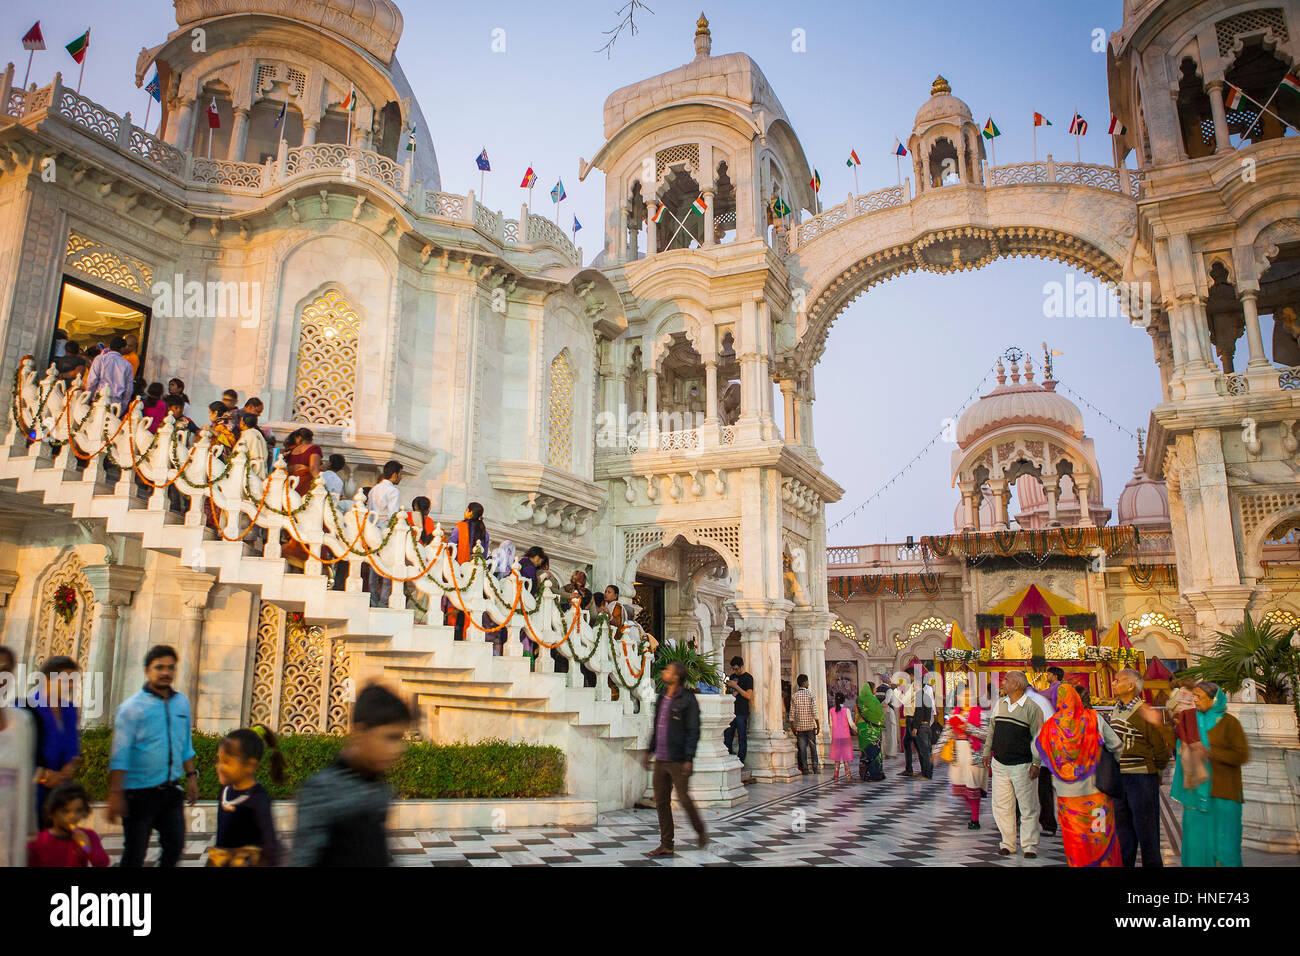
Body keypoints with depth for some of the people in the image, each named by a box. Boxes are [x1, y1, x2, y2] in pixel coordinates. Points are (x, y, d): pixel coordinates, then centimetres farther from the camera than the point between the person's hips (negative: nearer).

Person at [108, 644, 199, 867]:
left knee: (175, 846, 10)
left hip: (170, 790, 5)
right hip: (139, 793, -5)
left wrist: (191, 776, 12)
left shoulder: (182, 702, 7)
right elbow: (119, 755, -12)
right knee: (135, 854, 6)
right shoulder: (132, 707, -9)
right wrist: (115, 794, -15)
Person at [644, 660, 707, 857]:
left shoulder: (688, 699, -11)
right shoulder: (661, 697, 11)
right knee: (661, 801, 9)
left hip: (678, 760, -7)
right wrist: (650, 750, 20)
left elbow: (693, 732, -13)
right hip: (661, 760, 7)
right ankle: (666, 844, 19)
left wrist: (689, 759, -18)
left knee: (684, 799, -3)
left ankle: (701, 831, 23)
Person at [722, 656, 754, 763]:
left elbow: (749, 696, -13)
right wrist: (727, 685, 5)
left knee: (742, 738, -4)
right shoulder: (732, 677, 16)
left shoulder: (748, 677, -4)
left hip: (742, 713, -7)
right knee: (727, 736, 8)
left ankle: (740, 761, 0)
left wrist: (736, 686, -16)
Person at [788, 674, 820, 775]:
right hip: (810, 725, -2)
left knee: (802, 748, 4)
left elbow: (792, 712, 0)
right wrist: (818, 724, -2)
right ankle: (815, 767, 5)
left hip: (799, 726, 2)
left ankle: (805, 768, 2)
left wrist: (792, 726, 8)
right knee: (813, 747, 7)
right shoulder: (810, 694, -6)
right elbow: (814, 711, -8)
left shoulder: (794, 696, 1)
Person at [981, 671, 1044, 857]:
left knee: (1028, 807, 4)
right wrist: (987, 753, 16)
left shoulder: (1031, 708, -7)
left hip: (1022, 765, -5)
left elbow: (1038, 738, -7)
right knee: (1001, 806, 6)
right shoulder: (999, 704, 9)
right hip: (999, 765, 5)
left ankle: (1029, 845, 15)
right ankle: (1007, 843, 17)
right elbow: (991, 730, 18)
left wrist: (1036, 763, -11)